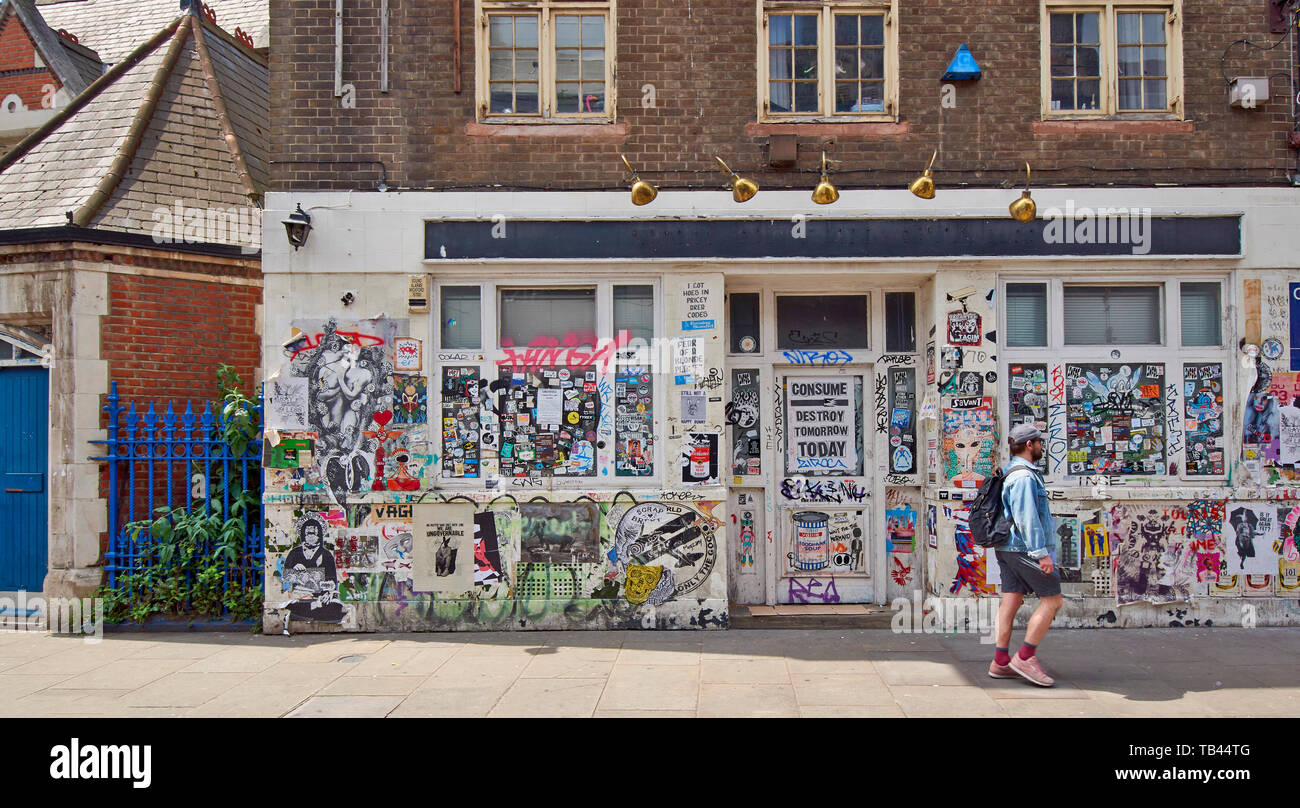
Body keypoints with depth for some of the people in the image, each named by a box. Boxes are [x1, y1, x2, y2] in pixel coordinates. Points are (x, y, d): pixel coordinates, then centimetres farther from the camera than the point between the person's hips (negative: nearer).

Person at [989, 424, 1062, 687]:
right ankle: (1025, 657, -4)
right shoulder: (1025, 476, -16)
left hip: (1008, 547, 10)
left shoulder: (1010, 473, 16)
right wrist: (1042, 553, -22)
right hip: (1025, 548, -10)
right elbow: (1027, 518, -22)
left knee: (1011, 602, 8)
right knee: (1052, 600, -3)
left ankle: (1000, 662, 9)